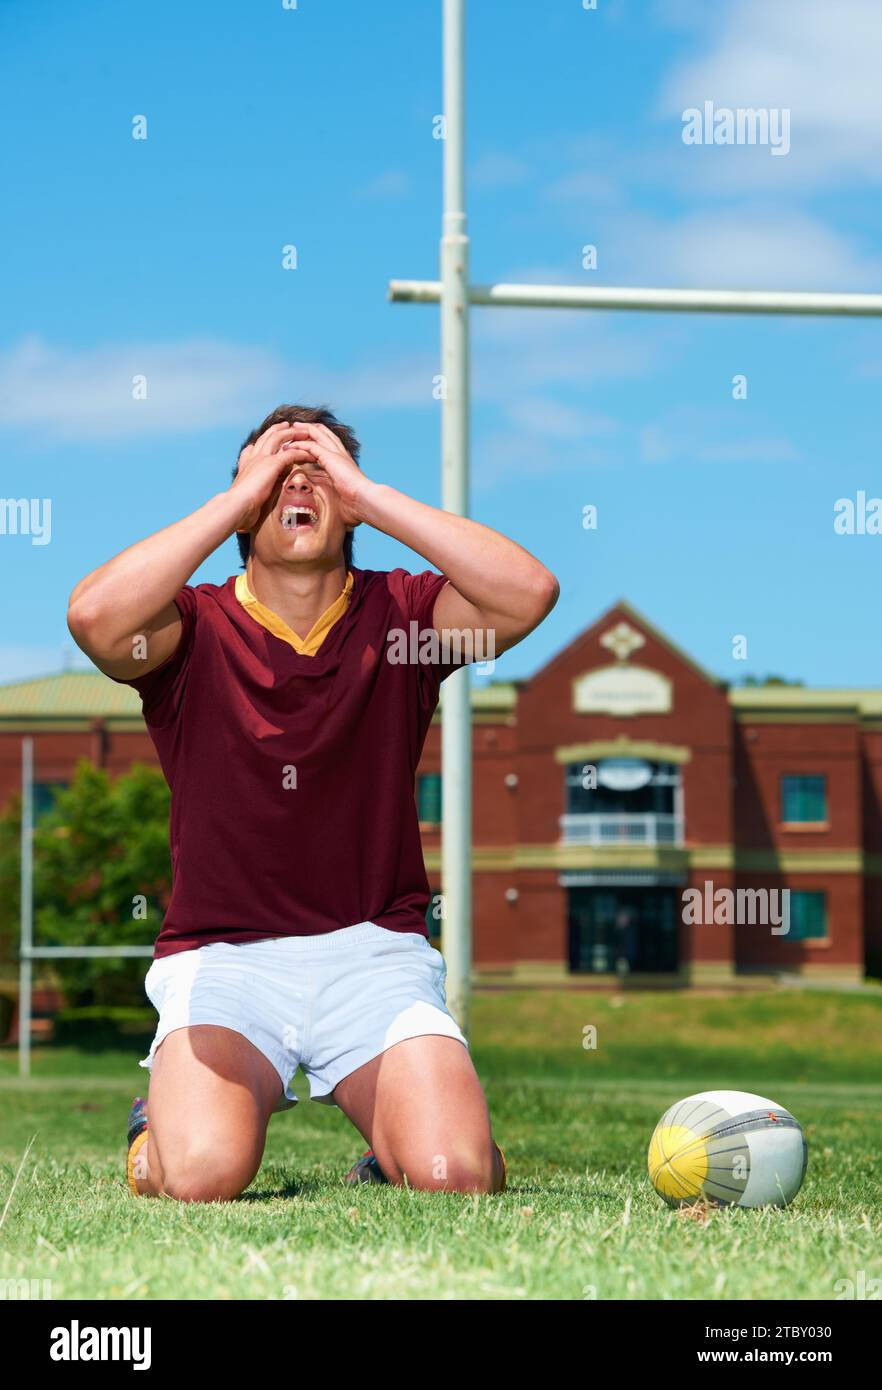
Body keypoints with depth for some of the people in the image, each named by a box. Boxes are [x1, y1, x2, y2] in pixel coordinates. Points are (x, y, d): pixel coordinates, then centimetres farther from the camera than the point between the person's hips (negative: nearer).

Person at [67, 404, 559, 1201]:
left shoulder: (399, 616, 4)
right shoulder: (195, 629, 1)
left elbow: (528, 593, -15)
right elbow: (95, 617, -22)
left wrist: (367, 489, -11)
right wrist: (235, 499, -14)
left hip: (374, 952, 1)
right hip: (221, 955, -1)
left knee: (453, 1173, -20)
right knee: (202, 1172, -25)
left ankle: (394, 1131, 17)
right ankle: (168, 1108, 12)